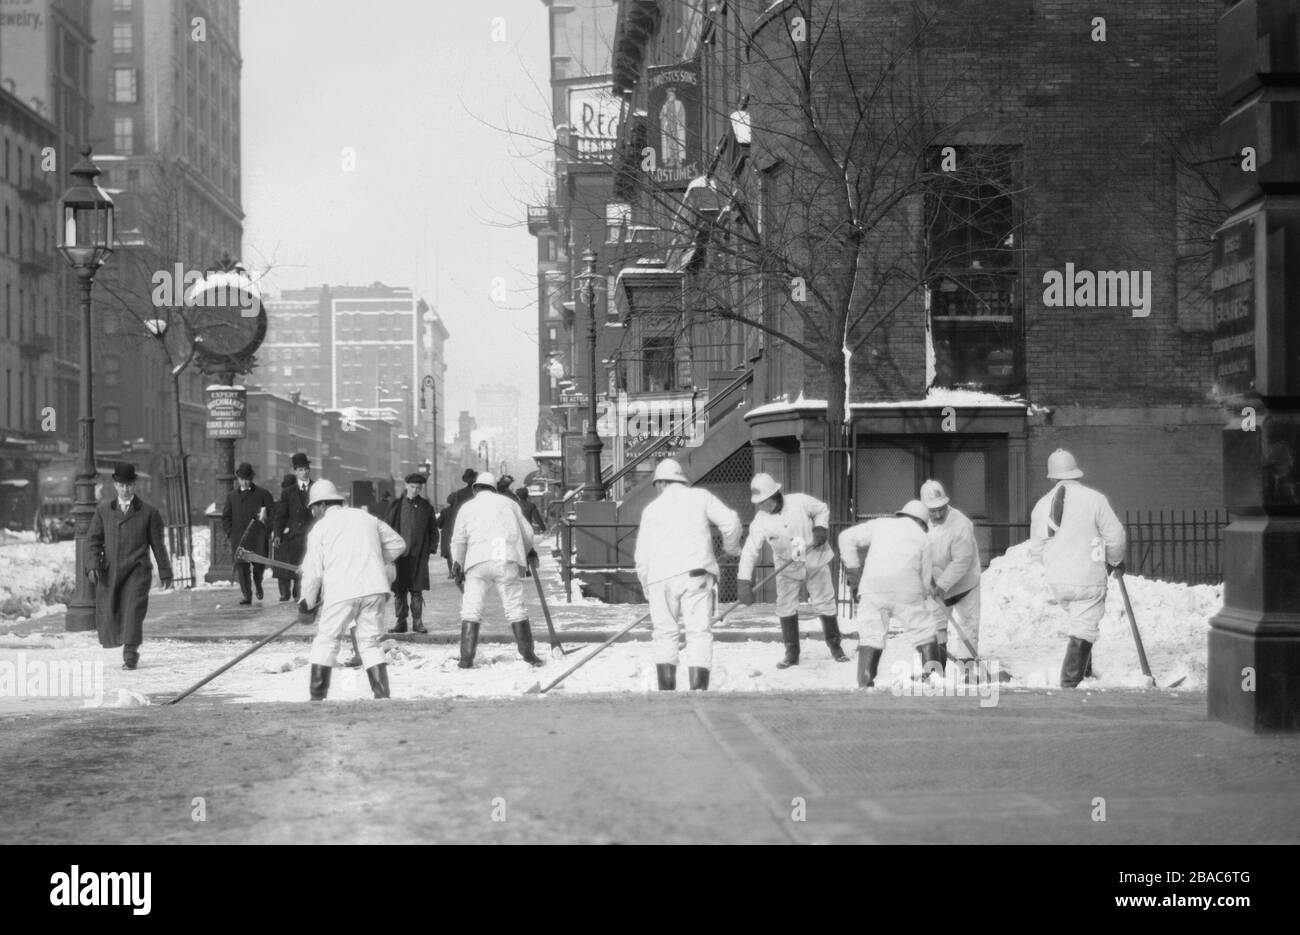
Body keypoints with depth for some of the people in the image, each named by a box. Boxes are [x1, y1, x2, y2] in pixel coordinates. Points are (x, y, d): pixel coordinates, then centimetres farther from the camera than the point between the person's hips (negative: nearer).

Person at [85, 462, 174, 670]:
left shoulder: (148, 513, 4)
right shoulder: (103, 510, 10)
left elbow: (157, 544, 8)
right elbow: (94, 540, 7)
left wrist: (165, 573, 11)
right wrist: (92, 565, -8)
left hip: (137, 570, -3)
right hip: (109, 572, 3)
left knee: (133, 610, -15)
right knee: (107, 614, 4)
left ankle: (130, 655, -11)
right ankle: (129, 644, 28)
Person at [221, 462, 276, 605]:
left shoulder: (263, 494, 9)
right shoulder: (231, 496, 17)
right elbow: (226, 517, 20)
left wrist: (267, 530, -5)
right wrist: (230, 533, 5)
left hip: (258, 536, -2)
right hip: (239, 538, 2)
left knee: (260, 563, -9)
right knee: (241, 566, -8)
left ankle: (258, 583, 25)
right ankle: (246, 595, -4)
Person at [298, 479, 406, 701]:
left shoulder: (320, 528, 4)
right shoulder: (366, 518, 16)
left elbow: (313, 571, -1)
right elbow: (397, 544, 22)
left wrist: (307, 602, 12)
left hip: (341, 591, -4)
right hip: (374, 587, 4)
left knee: (326, 640, 9)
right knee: (370, 642, 12)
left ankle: (317, 697, 7)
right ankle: (382, 695, 3)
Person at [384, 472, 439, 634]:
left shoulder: (426, 507, 9)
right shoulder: (396, 505, 6)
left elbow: (433, 529, 15)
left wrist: (431, 548, 4)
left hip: (418, 554, 0)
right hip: (399, 553, 0)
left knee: (417, 590, -1)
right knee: (399, 590, 1)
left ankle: (417, 622, 6)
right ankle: (401, 622, 8)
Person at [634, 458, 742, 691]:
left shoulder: (651, 508, 15)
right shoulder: (700, 496, 13)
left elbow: (641, 556, 12)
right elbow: (730, 521, 3)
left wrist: (647, 588, 24)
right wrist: (731, 547, 23)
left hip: (660, 578, 2)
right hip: (696, 572, -1)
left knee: (665, 634, 12)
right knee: (699, 632, -2)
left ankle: (666, 692, 8)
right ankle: (698, 691, -15)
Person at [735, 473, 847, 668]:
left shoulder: (800, 502, -18)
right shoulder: (760, 521, -17)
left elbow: (822, 510, 2)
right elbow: (750, 551, -22)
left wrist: (821, 528, -16)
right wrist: (744, 582, -30)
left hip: (815, 562, -1)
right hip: (788, 569, 1)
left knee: (825, 606, 5)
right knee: (786, 609, -4)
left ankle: (835, 647, 21)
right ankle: (792, 654, 8)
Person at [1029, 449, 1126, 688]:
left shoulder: (1042, 504, 3)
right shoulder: (1094, 499, -9)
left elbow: (1036, 548, 10)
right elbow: (1116, 537, -6)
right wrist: (1115, 561, 14)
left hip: (1056, 580, 5)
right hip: (1088, 579, -5)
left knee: (1076, 622, 22)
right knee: (1083, 631, -2)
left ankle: (1085, 674, 30)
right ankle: (1070, 683, -8)